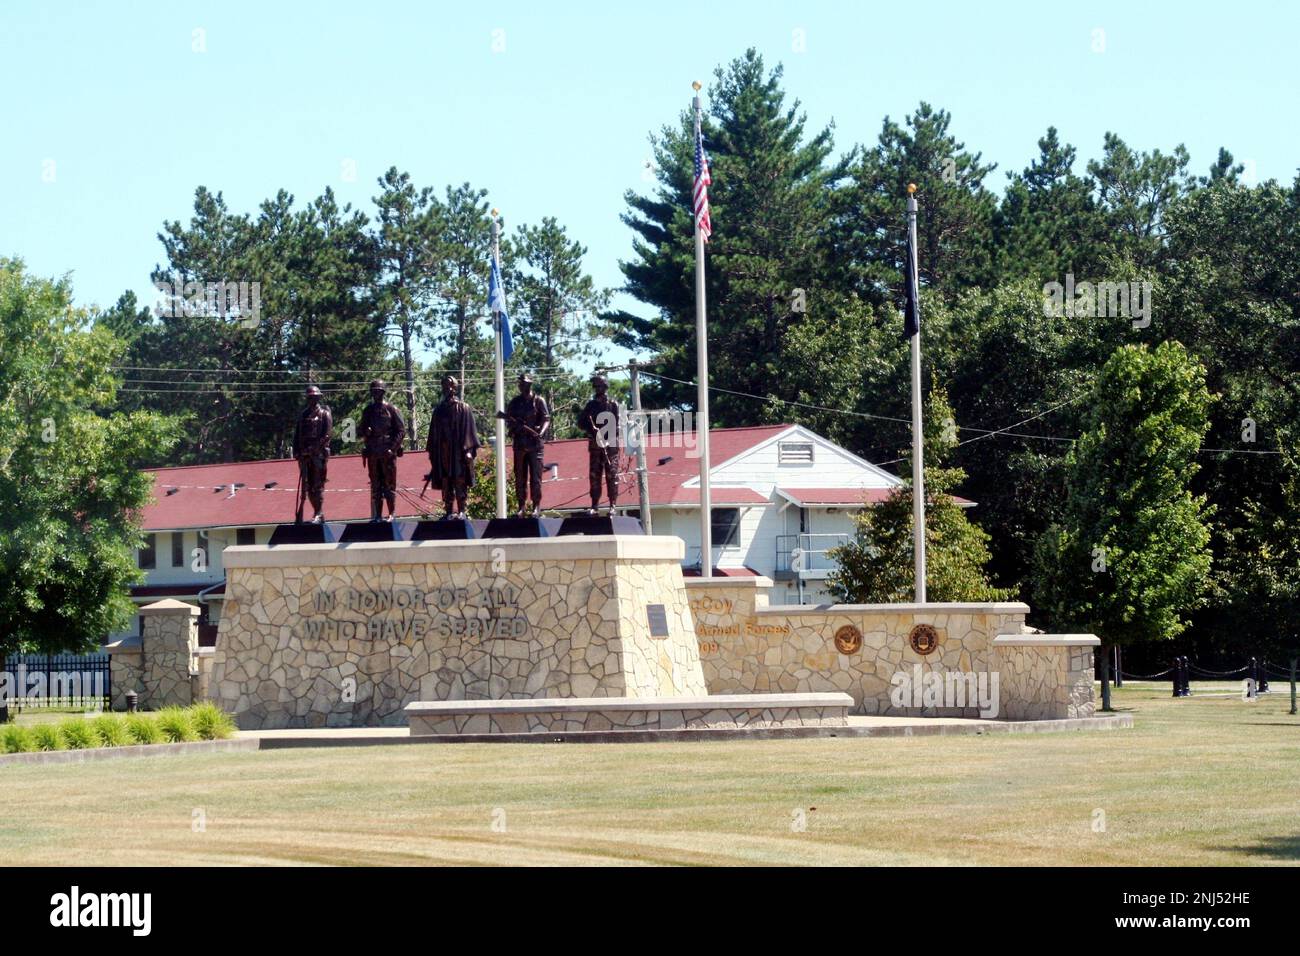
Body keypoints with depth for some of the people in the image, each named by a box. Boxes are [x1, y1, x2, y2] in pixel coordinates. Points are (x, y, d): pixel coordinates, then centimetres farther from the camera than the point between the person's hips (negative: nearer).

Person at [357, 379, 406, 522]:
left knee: (389, 484, -3)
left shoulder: (391, 409, 1)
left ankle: (392, 514, 0)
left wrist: (392, 448, -12)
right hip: (372, 453, 4)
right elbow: (360, 432, 19)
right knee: (375, 486, 5)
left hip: (388, 452, -4)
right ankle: (377, 515, 8)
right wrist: (364, 432, -6)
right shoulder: (368, 411, 13)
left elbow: (401, 430, -2)